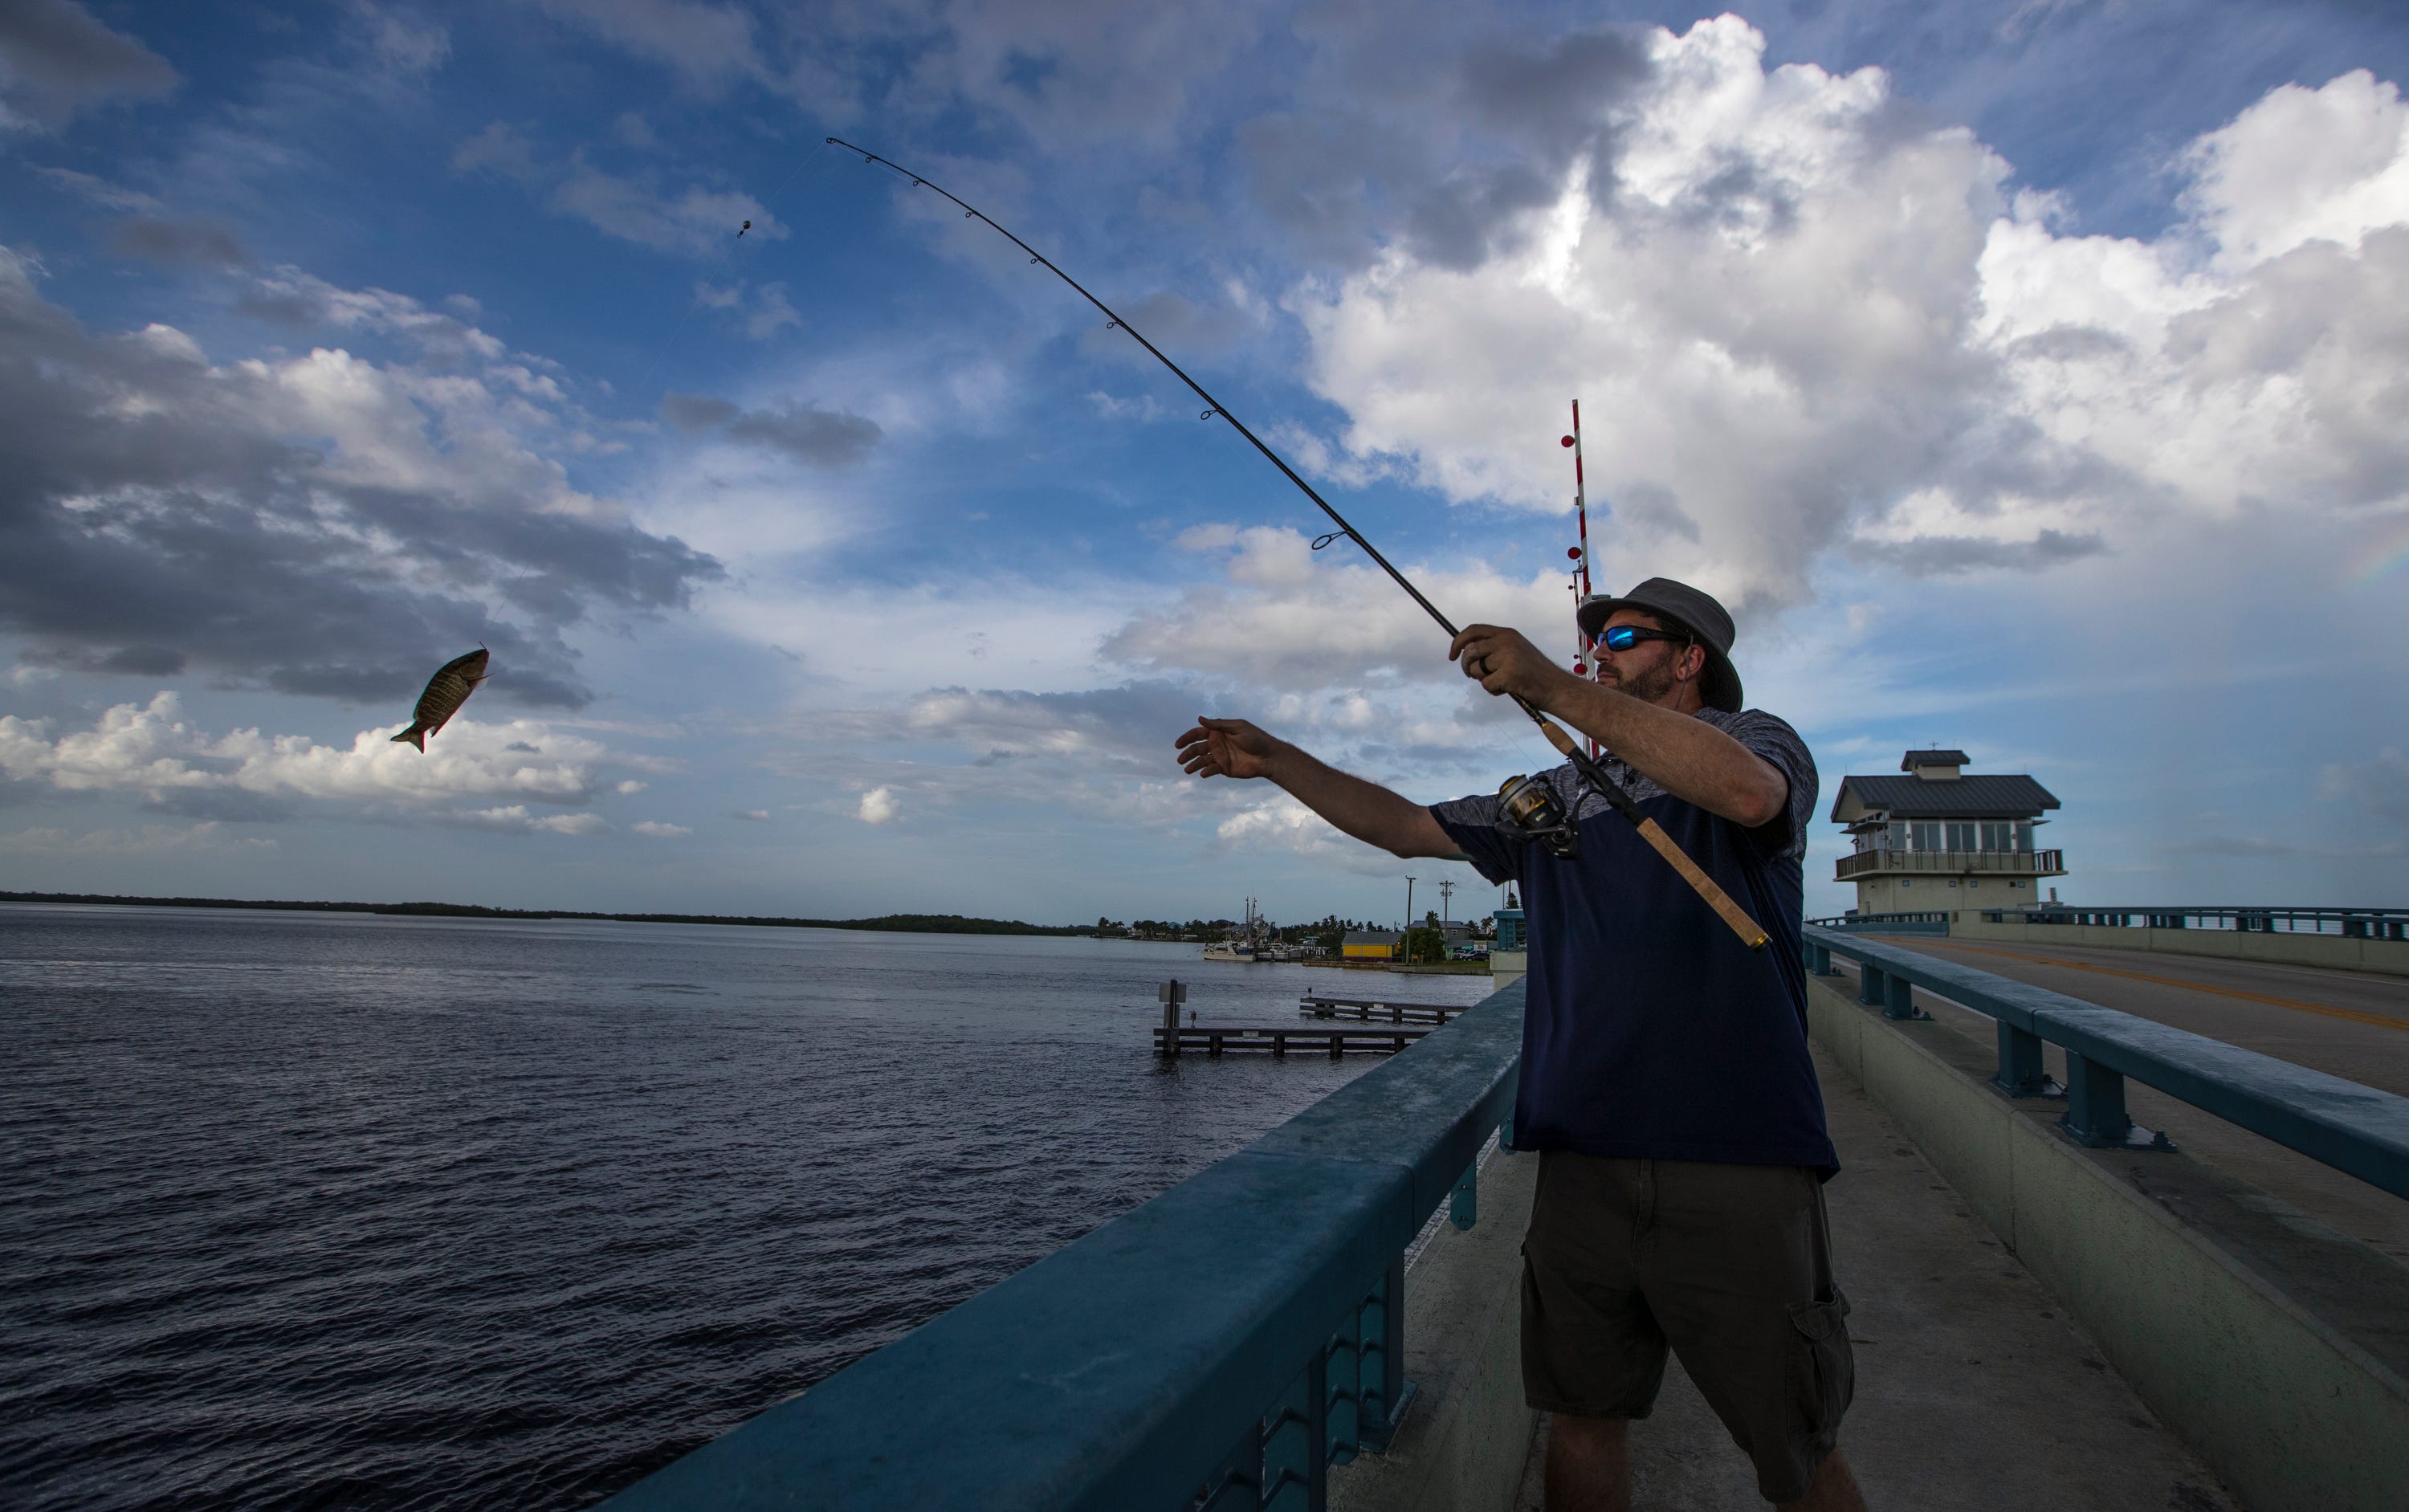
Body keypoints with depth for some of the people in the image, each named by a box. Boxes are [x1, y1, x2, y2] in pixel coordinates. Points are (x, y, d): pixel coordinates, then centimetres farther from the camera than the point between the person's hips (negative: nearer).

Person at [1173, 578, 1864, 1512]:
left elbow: (1749, 792, -22)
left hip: (1733, 1162, -5)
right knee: (1579, 1416, 11)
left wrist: (1554, 688, -25)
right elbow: (1408, 827, 20)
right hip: (1583, 1157, 5)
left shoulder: (1752, 738, 3)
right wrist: (1275, 760, 13)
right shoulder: (1559, 796, 19)